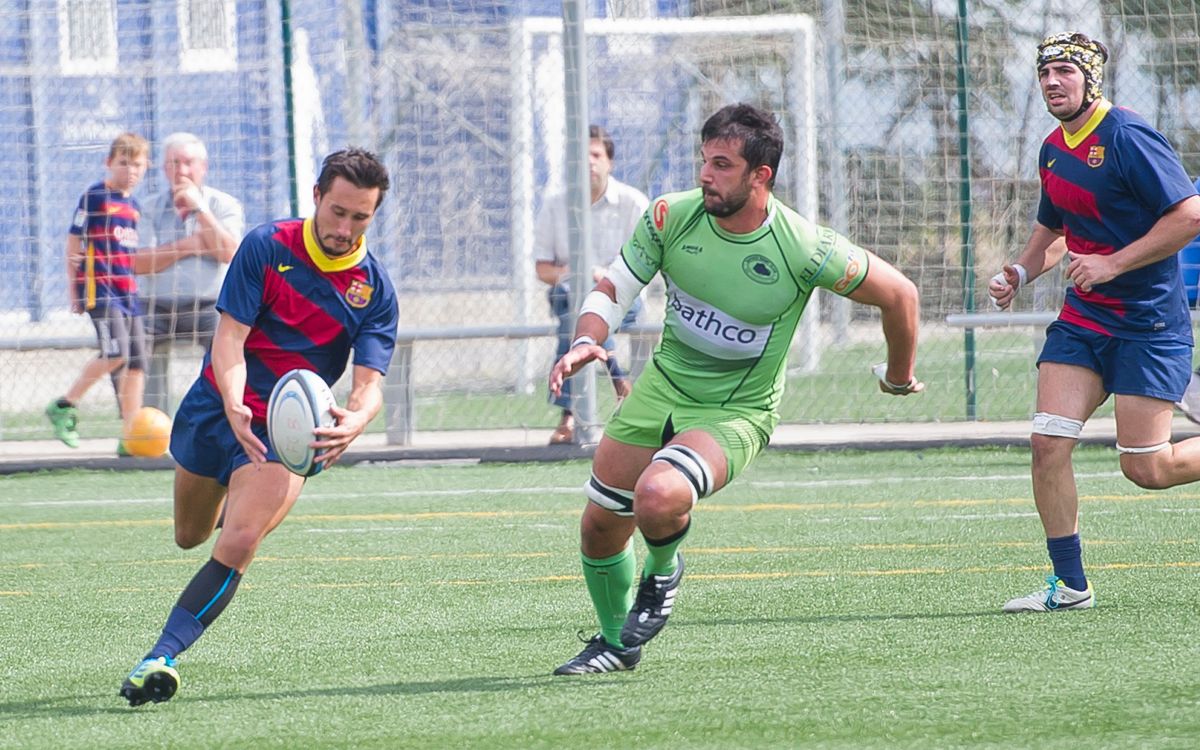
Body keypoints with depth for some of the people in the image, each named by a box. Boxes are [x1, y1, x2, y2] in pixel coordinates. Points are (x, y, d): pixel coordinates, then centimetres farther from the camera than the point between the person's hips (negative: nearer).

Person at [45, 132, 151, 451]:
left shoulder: (133, 205, 16)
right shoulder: (95, 197, -5)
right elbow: (74, 242, -4)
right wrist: (73, 289, -4)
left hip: (127, 290, 8)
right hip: (99, 287, -8)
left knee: (137, 361, 1)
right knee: (116, 353, -20)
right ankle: (64, 406, -4)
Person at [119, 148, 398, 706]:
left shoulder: (375, 290, -10)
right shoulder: (267, 246, -11)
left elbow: (369, 381, -17)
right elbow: (229, 336, -17)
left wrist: (354, 420, -42)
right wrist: (234, 405, -36)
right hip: (218, 407, 2)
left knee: (238, 544, -24)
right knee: (190, 536, 20)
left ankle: (161, 656, -23)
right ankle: (240, 499, 57)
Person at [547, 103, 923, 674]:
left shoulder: (803, 249, -22)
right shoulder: (671, 218, -13)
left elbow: (898, 294, -8)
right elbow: (613, 289, -2)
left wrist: (900, 375, 7)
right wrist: (585, 342, -23)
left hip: (738, 412, -5)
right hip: (664, 385, 5)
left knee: (658, 498, -31)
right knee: (599, 526, 6)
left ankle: (663, 572, 6)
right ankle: (615, 643, 36)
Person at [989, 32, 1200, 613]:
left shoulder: (1127, 138, -16)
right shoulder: (1053, 150, 10)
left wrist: (1112, 264, -20)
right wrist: (1018, 273, 7)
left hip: (1148, 321, -7)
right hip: (1082, 319, 7)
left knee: (1146, 468, -8)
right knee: (1048, 443, -6)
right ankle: (1069, 584, 3)